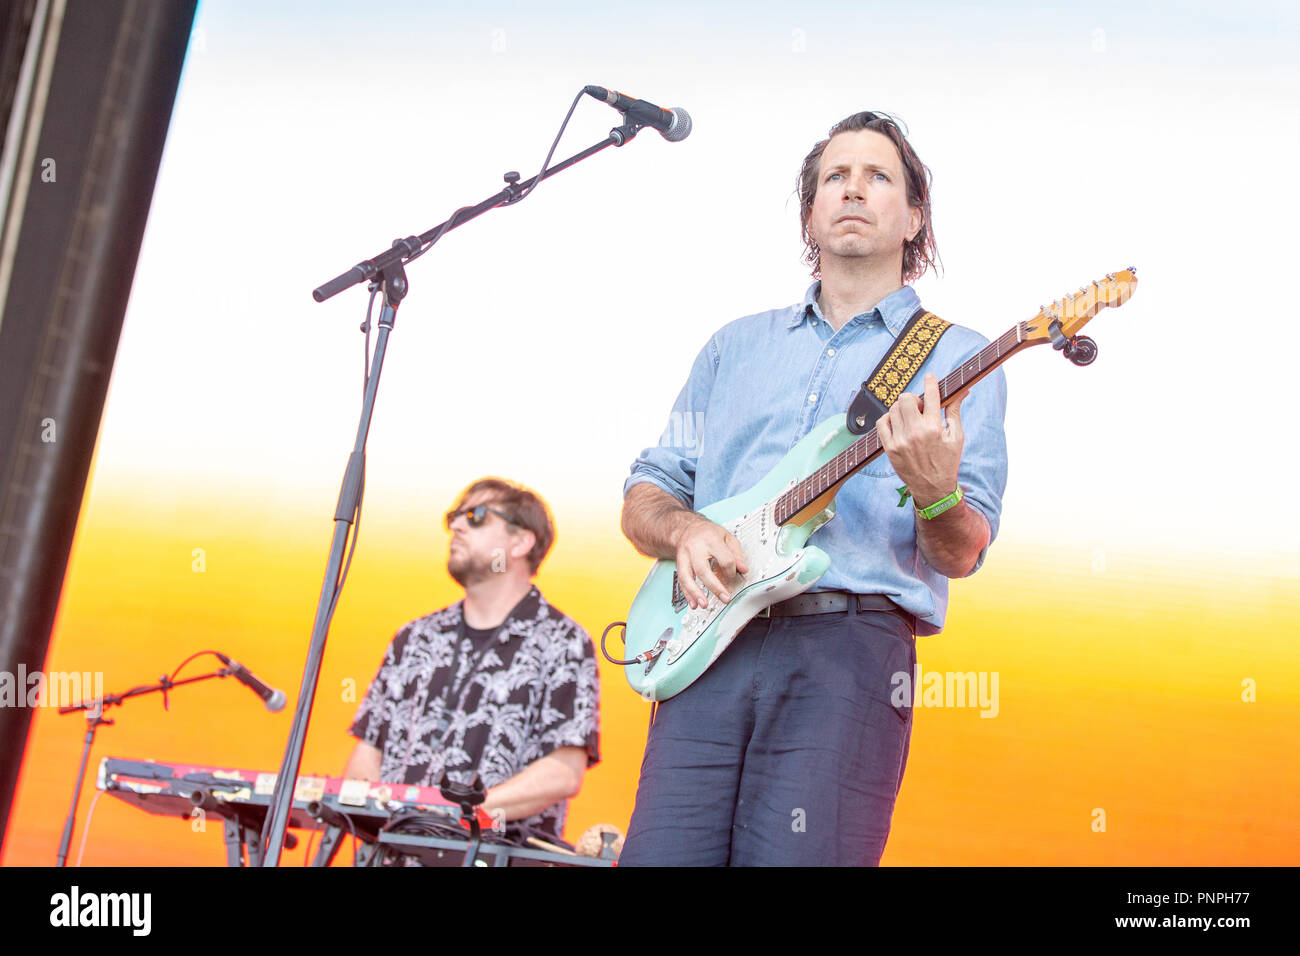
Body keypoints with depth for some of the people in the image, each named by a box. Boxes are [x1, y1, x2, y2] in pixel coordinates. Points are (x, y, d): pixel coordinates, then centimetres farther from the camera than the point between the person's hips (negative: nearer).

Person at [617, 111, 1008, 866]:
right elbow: (644, 497, 19)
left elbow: (962, 556, 1)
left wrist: (937, 493, -22)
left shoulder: (957, 358, 10)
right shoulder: (737, 345, 21)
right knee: (659, 855, -5)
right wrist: (684, 529, -4)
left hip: (848, 654, -3)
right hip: (707, 645, 3)